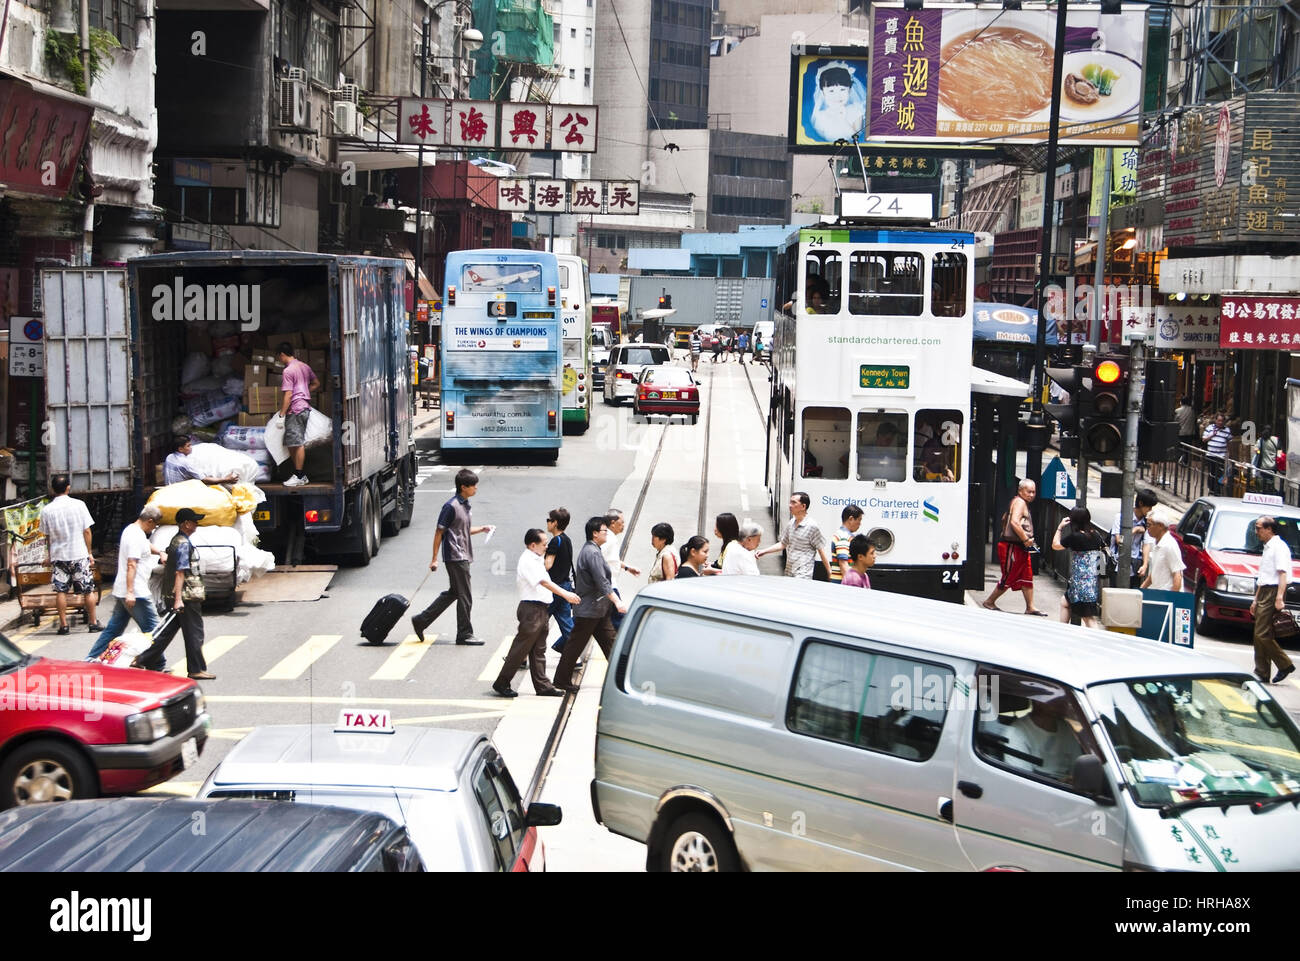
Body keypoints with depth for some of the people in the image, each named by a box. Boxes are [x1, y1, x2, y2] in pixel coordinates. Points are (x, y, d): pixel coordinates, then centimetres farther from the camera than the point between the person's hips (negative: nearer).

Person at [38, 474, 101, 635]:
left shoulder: (46, 510, -3)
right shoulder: (78, 505, -6)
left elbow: (46, 536, 4)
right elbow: (87, 531, -4)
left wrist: (50, 555, 18)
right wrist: (89, 553, 5)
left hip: (58, 555, 1)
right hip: (79, 555, -1)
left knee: (61, 591, 6)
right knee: (88, 590, 7)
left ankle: (63, 624, 7)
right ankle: (93, 622, 11)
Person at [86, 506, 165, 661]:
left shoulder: (131, 529, 15)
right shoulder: (136, 536, -17)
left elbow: (146, 546, 37)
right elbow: (131, 565, -23)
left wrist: (160, 552, 20)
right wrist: (130, 592, -27)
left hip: (122, 591, 10)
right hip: (136, 593, -10)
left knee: (114, 628, 14)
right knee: (152, 629, -4)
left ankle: (92, 658, 15)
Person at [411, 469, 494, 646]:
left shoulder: (464, 505, 12)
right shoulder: (451, 506, -16)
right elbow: (440, 532, -14)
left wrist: (482, 529, 12)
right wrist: (434, 559, -14)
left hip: (463, 556, 10)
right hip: (456, 557, -10)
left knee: (453, 592, 15)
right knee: (465, 597, -2)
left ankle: (421, 620, 21)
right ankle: (465, 634, 8)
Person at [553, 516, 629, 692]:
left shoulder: (592, 550, 13)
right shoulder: (592, 553, -20)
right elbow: (602, 582, -27)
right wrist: (617, 602, -30)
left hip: (598, 608, 10)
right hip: (589, 610, -10)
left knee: (610, 639, 10)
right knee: (576, 645, -1)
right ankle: (561, 680, 8)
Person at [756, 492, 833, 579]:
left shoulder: (812, 526, -9)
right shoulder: (791, 524, 11)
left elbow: (821, 550, -5)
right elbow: (782, 544, 22)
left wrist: (829, 572, -5)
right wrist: (764, 551, 13)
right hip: (789, 574, 7)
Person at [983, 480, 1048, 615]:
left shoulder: (1021, 502, 19)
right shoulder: (1020, 502, -13)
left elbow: (1004, 518, 29)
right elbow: (1014, 522, -27)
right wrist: (1026, 539, -24)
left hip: (1020, 548, 10)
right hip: (1011, 547, -10)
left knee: (1027, 577, 8)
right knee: (1009, 578, -3)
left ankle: (1030, 607, 10)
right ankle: (990, 601, 11)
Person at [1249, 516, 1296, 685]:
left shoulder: (1279, 546, -10)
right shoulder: (1267, 548, 21)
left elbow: (1283, 573, -20)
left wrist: (1279, 598, -28)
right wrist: (1256, 600, 27)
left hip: (1273, 593, -10)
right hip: (1264, 594, 10)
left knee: (1263, 635, -13)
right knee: (1259, 636, 7)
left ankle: (1285, 665, -3)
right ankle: (1261, 673, 9)